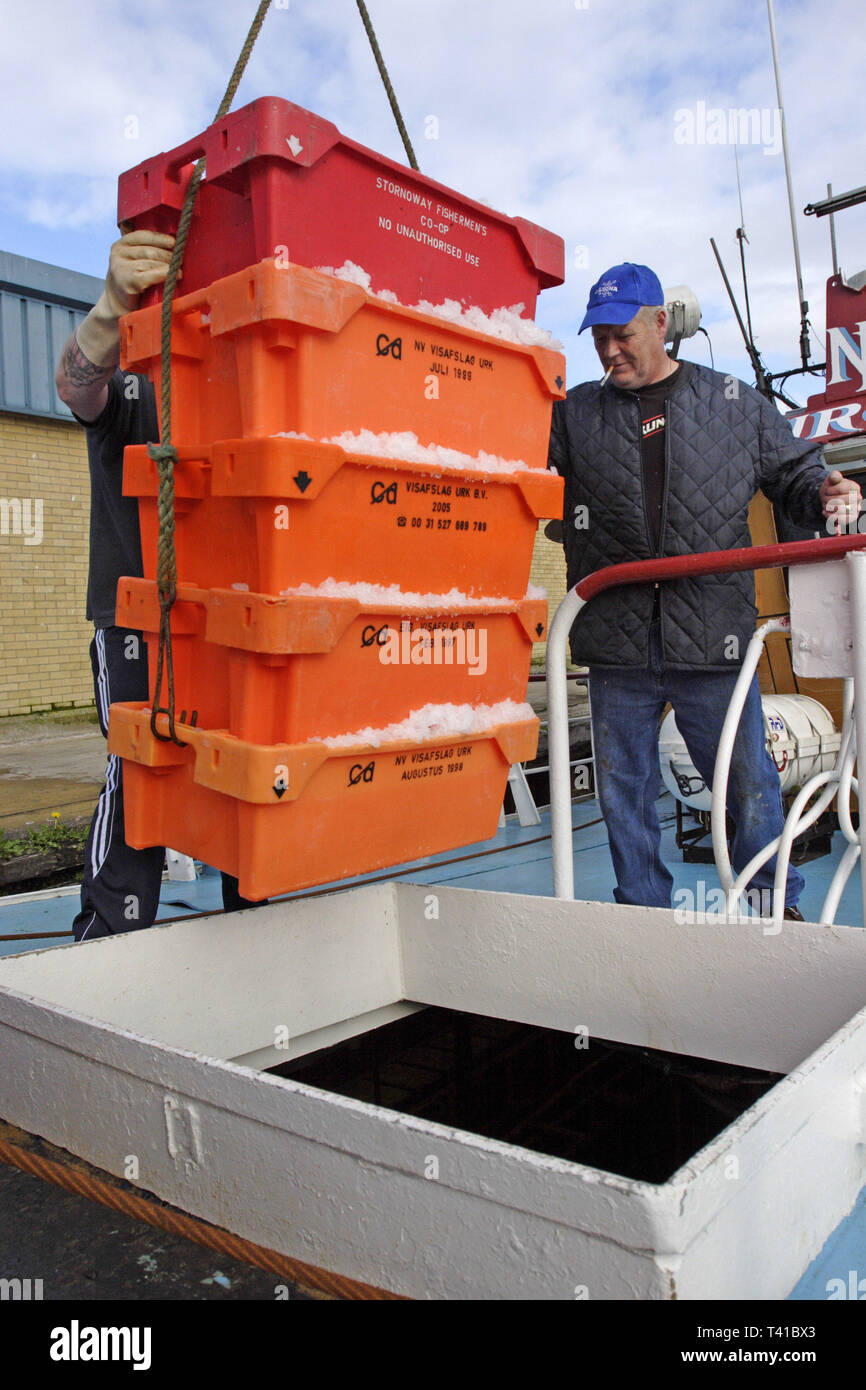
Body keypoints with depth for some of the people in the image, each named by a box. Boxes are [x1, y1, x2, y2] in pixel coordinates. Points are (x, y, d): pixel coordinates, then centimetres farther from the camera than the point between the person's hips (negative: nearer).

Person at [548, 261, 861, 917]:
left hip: (713, 639, -1)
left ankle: (778, 905, 30)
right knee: (624, 794, 11)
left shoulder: (734, 402, 10)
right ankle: (644, 911, 30)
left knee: (750, 787, 7)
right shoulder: (574, 414, 11)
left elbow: (794, 469, 17)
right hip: (617, 648, 2)